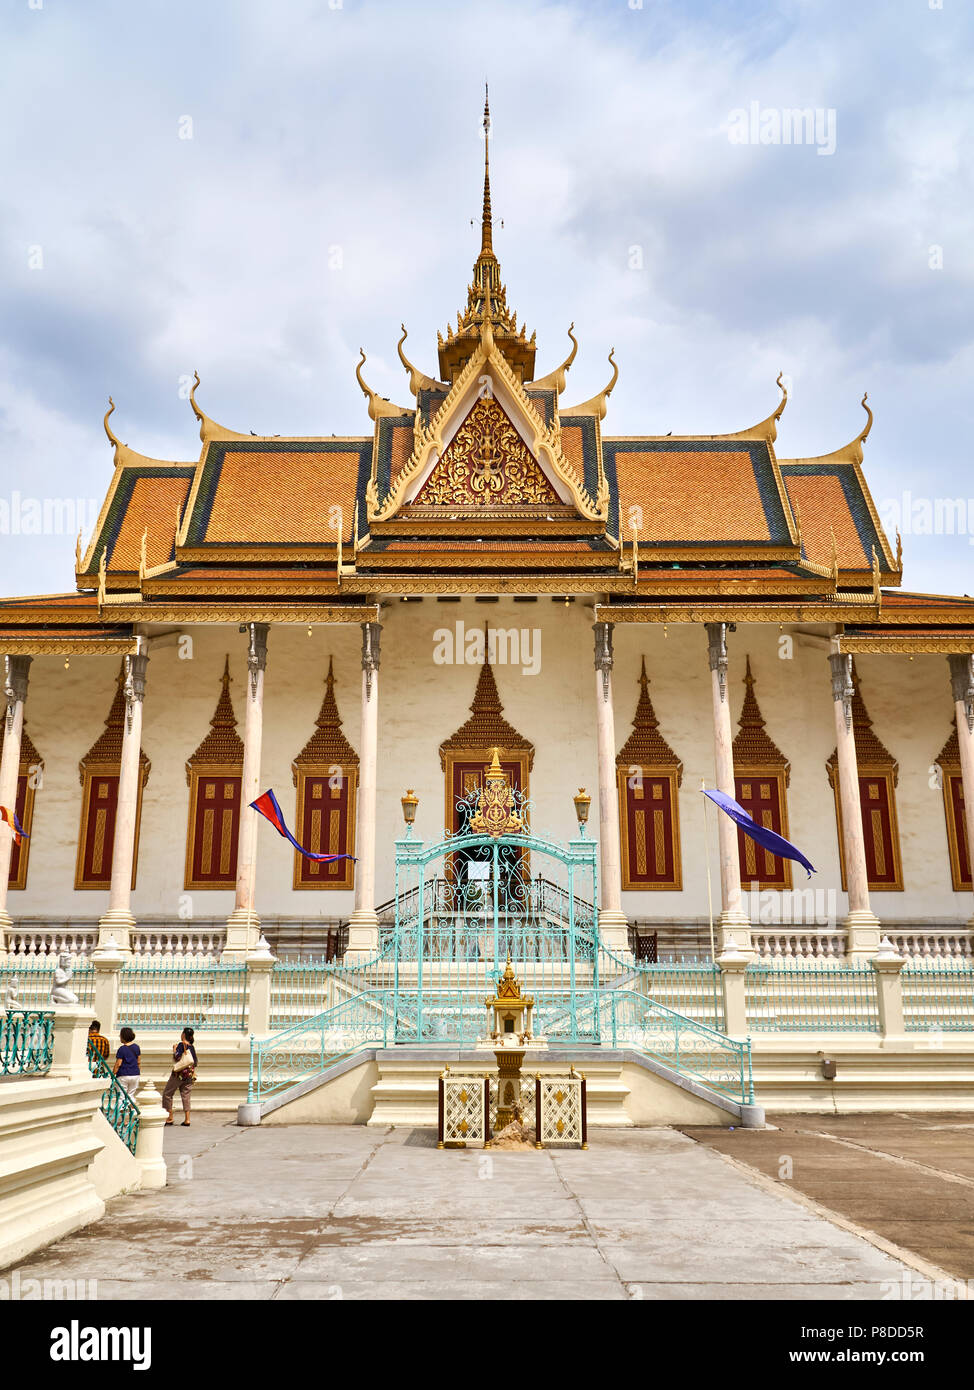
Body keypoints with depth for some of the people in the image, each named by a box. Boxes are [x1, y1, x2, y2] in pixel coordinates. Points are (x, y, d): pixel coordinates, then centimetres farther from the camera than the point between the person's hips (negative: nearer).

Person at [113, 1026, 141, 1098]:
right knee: (131, 1095, 13)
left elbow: (118, 1064, -12)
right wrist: (139, 1071, 22)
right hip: (135, 1074, 5)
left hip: (123, 1075, -5)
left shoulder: (122, 1049, -11)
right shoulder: (136, 1047, 5)